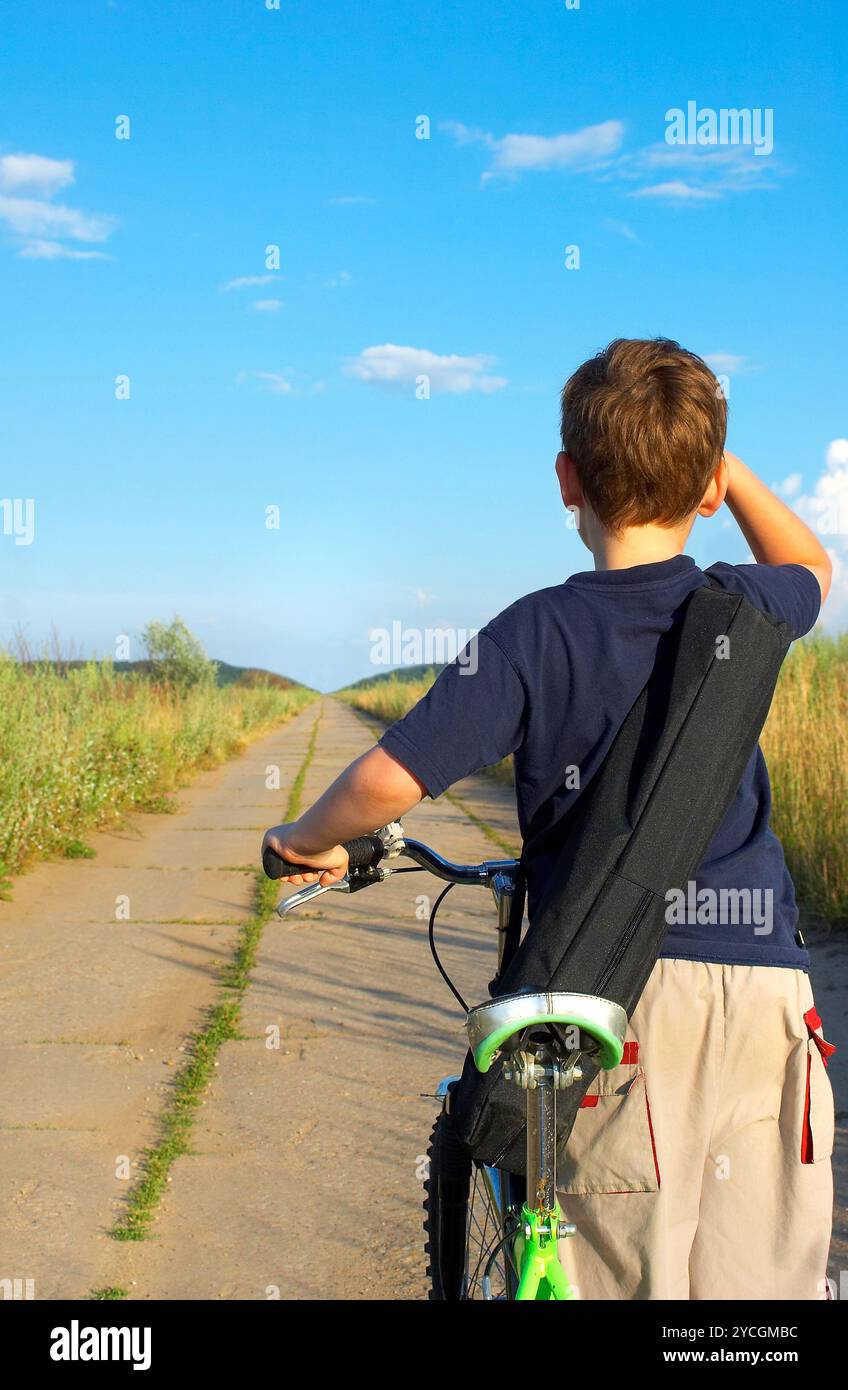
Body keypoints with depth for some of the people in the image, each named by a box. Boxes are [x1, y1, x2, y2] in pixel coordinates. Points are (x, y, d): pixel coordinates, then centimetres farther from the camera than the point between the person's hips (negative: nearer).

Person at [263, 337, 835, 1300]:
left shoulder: (535, 634, -6)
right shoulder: (743, 610, 5)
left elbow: (391, 778, -13)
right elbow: (809, 564, 32)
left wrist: (307, 843, 6)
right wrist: (710, 452, 32)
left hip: (620, 993, -2)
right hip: (763, 978, 3)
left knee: (633, 1273, 8)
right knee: (763, 1277, 7)